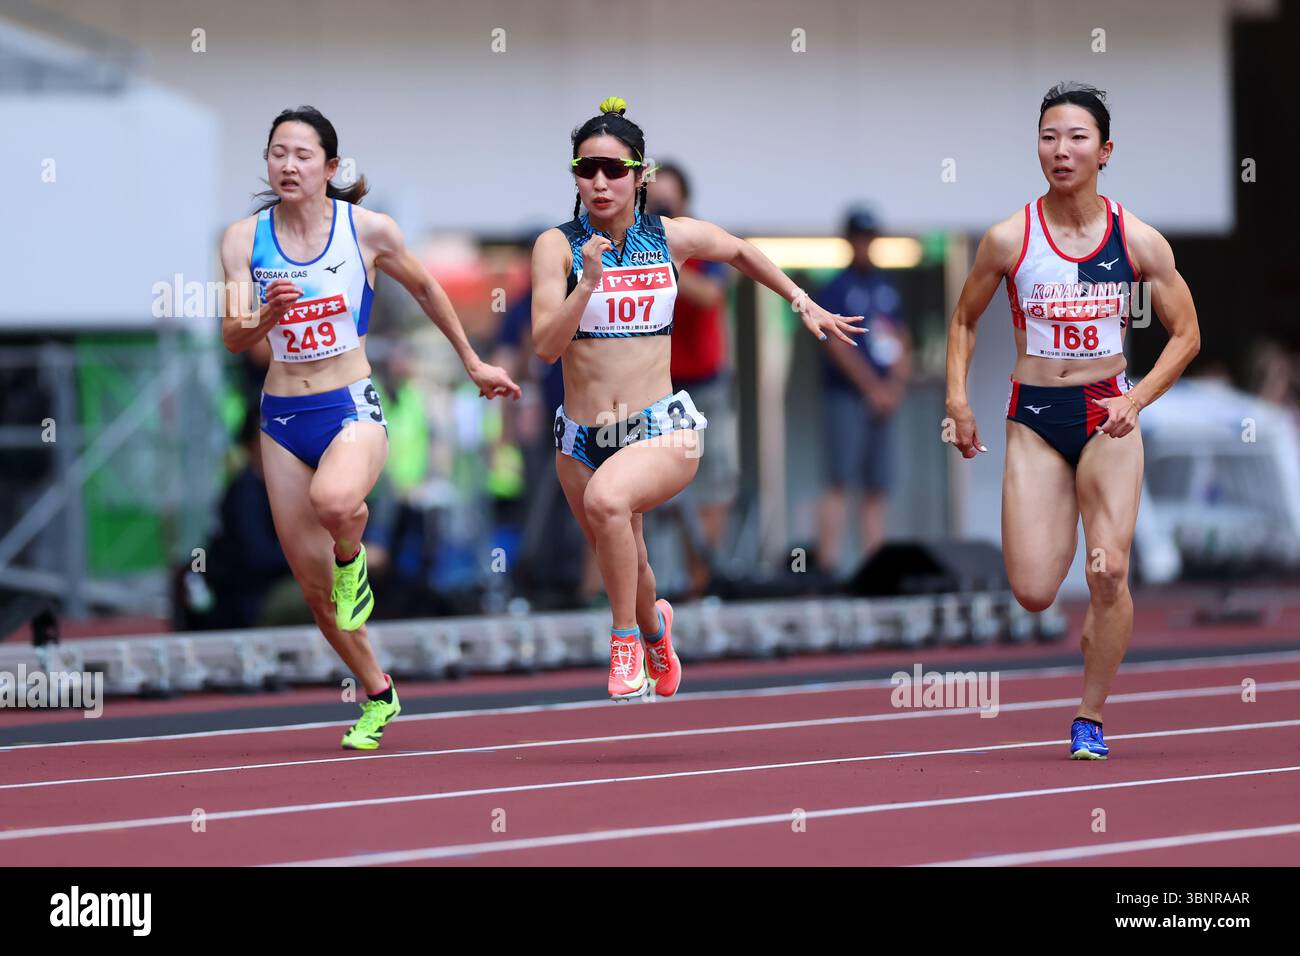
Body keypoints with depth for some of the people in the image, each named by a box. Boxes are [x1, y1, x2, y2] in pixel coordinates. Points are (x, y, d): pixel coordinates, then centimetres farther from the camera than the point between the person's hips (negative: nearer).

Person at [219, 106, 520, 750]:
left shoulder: (368, 231, -6)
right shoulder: (245, 239, -2)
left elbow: (425, 289, 11)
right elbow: (234, 340, -7)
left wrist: (474, 364, 19)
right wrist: (268, 317, -29)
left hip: (351, 407, -3)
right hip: (281, 416, 3)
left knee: (333, 501, -39)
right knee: (315, 591, 8)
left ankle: (351, 555, -4)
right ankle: (378, 696, 29)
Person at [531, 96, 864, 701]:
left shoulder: (673, 239, 0)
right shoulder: (558, 245, -5)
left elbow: (742, 253, 22)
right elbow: (546, 346, -14)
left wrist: (804, 305, 24)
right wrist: (588, 282, -25)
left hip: (662, 428, -2)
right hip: (582, 439, 2)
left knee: (606, 498, -34)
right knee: (623, 570, 16)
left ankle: (627, 637, -14)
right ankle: (654, 628, 54)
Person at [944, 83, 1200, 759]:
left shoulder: (1138, 241, -6)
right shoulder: (1009, 239, -6)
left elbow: (1185, 335, 2)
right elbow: (965, 319, 10)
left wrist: (1134, 402, -11)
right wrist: (957, 398, -1)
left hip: (1108, 417, 0)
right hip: (1034, 418, 0)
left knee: (1108, 576, -10)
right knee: (1032, 594, -6)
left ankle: (1091, 716, 8)